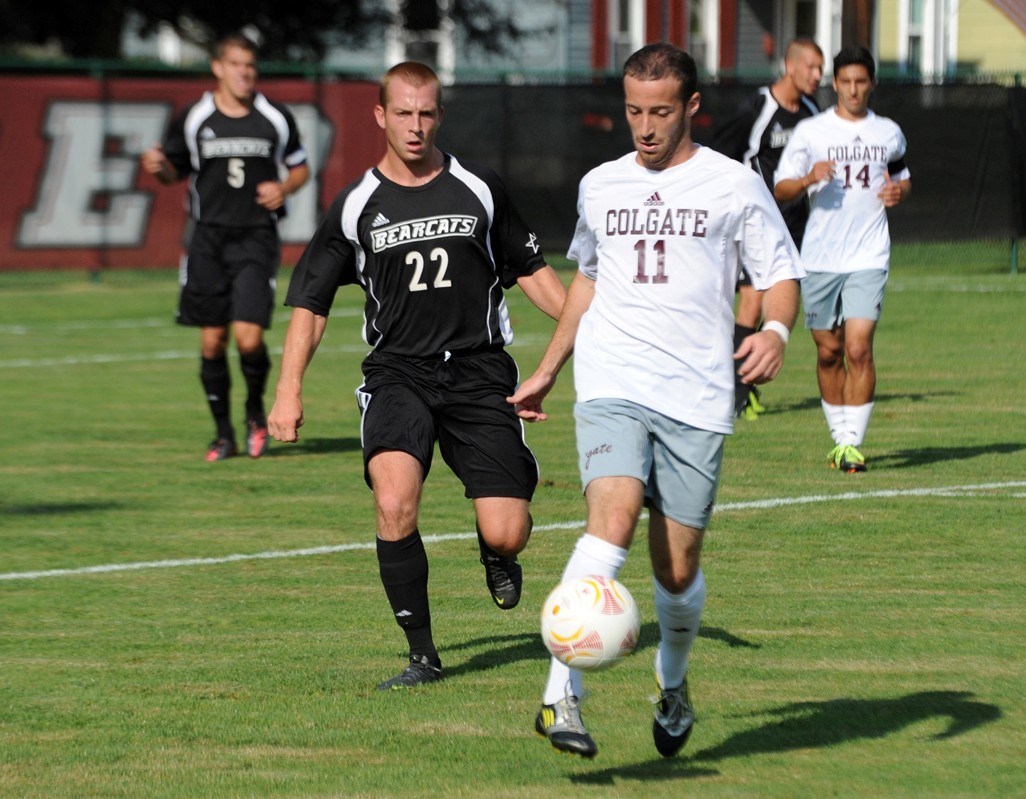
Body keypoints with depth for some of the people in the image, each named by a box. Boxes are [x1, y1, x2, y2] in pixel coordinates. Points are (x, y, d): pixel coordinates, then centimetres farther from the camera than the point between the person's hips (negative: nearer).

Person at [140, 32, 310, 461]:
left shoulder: (276, 118, 3)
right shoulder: (192, 119, 3)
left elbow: (300, 167, 16)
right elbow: (175, 172, 13)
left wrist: (283, 188, -5)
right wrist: (159, 167, -10)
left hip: (257, 238, -1)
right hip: (209, 237, 1)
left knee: (249, 339, -13)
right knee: (212, 341, 2)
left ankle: (256, 412, 15)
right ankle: (223, 433, 17)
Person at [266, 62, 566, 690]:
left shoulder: (479, 190, 5)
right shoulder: (356, 208, 3)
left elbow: (531, 270, 16)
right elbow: (311, 303, 8)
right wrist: (289, 390, -3)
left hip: (478, 372, 1)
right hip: (398, 373, 0)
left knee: (506, 536, -9)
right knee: (394, 503, -27)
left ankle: (495, 551, 32)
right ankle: (423, 656, -12)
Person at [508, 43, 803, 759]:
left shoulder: (735, 185, 4)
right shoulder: (601, 186, 14)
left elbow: (781, 276, 6)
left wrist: (775, 331, -15)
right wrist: (546, 373, 31)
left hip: (697, 399, -1)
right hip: (611, 385, 1)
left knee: (678, 565, 3)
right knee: (613, 519, -24)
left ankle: (674, 688, 32)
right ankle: (561, 696, -29)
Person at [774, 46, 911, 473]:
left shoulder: (889, 134, 9)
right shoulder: (810, 132, 1)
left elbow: (902, 176, 26)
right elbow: (780, 191, -3)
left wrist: (900, 190, 2)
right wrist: (808, 179, -23)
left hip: (868, 258, 0)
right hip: (819, 258, 0)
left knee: (858, 348, -13)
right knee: (828, 352, 7)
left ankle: (853, 442, -11)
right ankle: (840, 436, 21)